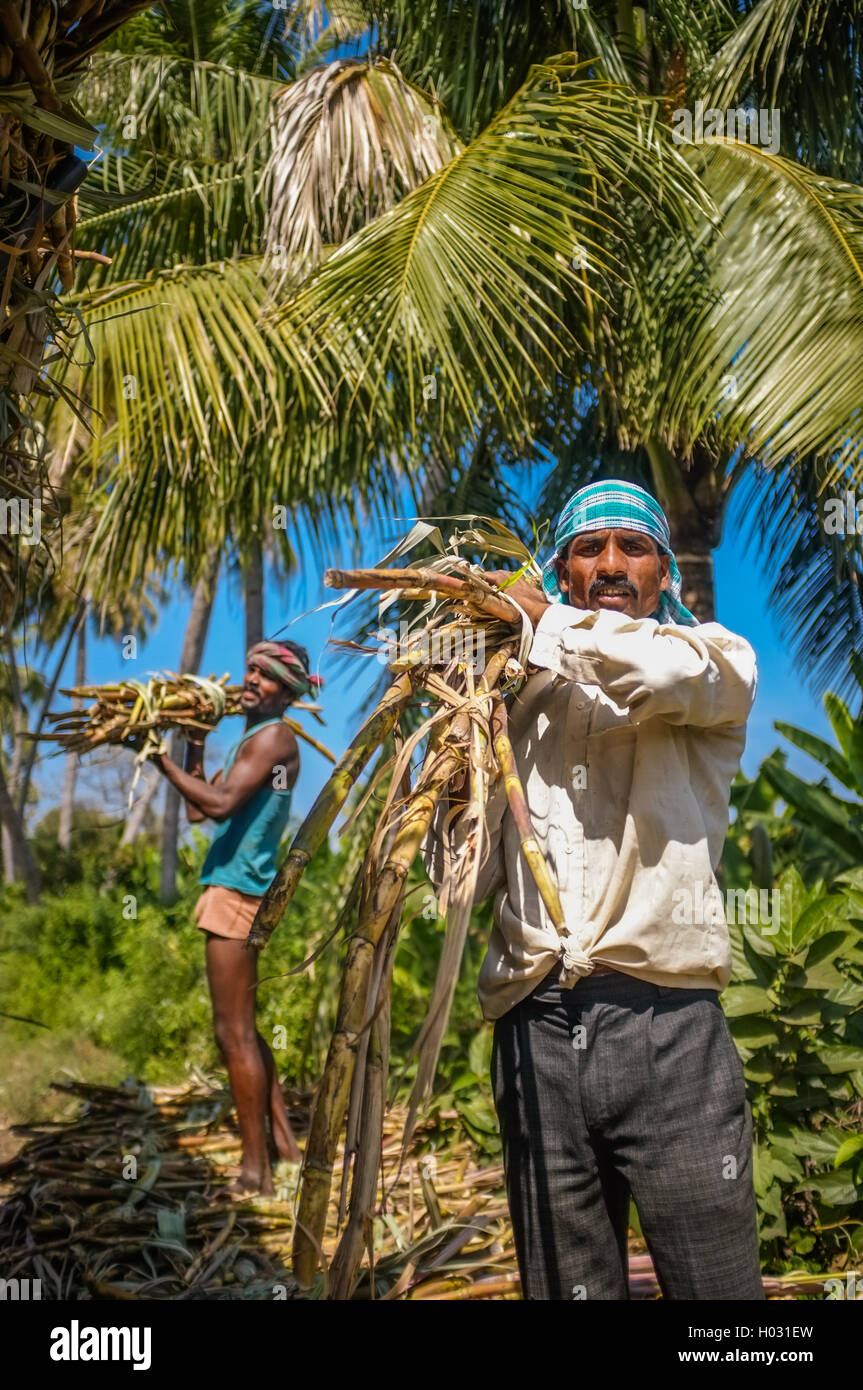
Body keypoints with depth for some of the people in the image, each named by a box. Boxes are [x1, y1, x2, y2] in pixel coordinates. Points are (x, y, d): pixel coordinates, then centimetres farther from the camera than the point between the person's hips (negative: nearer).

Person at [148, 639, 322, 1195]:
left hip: (237, 890, -10)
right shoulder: (253, 740, 19)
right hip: (233, 889, 10)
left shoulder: (275, 737, -11)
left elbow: (221, 804, -23)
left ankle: (257, 1170, 1)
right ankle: (284, 1140, 27)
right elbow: (199, 809, 18)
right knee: (241, 1027, 18)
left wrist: (161, 759, -20)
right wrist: (195, 746, 11)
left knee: (234, 1032, -5)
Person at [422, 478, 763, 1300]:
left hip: (664, 1024, -3)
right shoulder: (521, 697, 18)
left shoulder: (716, 658, 10)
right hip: (535, 1031, 3)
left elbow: (668, 672, -18)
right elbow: (465, 880, 15)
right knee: (565, 1284, 9)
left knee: (715, 1279, 2)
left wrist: (542, 615, -5)